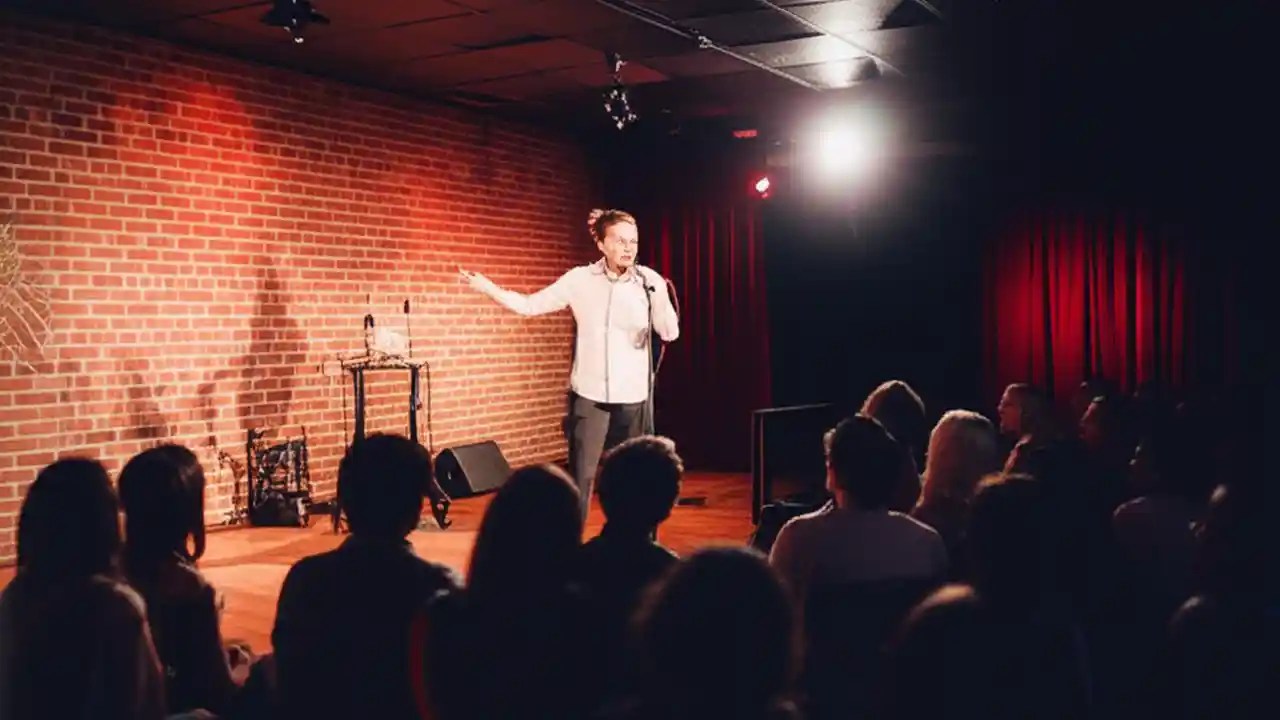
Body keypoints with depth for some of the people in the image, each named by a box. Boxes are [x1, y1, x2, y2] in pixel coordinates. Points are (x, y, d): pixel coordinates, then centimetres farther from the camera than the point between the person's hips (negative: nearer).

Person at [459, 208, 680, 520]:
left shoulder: (650, 281, -4)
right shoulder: (580, 279, -3)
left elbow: (670, 333, -7)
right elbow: (529, 305, 1)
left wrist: (660, 299, -25)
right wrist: (487, 287, -10)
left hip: (634, 395, 0)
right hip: (590, 394, 0)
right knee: (581, 476, 2)